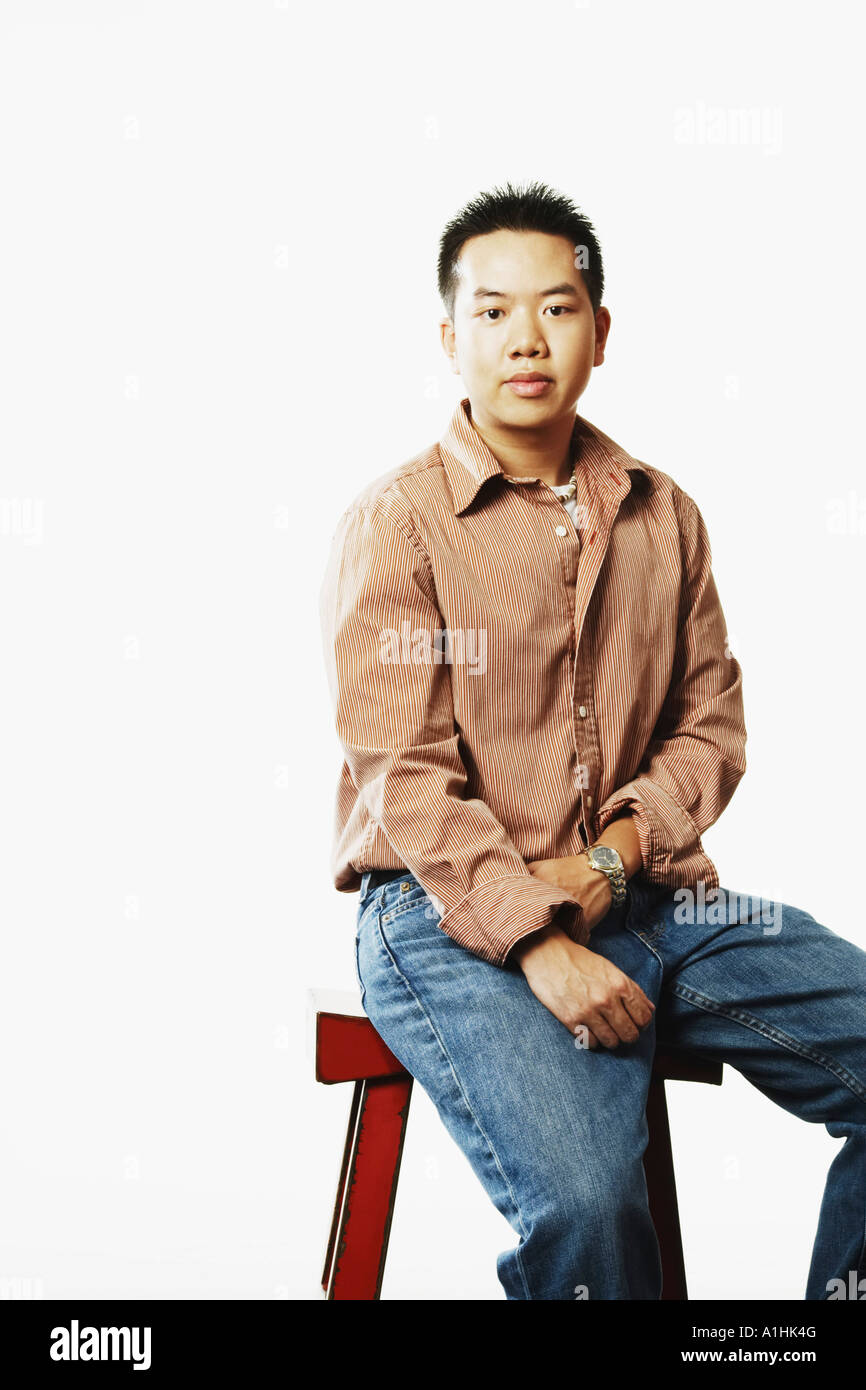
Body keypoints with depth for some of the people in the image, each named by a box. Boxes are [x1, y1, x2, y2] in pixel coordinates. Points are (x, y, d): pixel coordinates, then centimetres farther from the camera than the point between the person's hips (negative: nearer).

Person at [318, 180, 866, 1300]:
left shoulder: (663, 515, 14)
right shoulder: (395, 522, -2)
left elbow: (711, 722, 12)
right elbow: (403, 775, -10)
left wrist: (615, 856, -7)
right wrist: (540, 943, -20)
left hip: (648, 898, 6)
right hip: (450, 914, -5)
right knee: (583, 1202, -30)